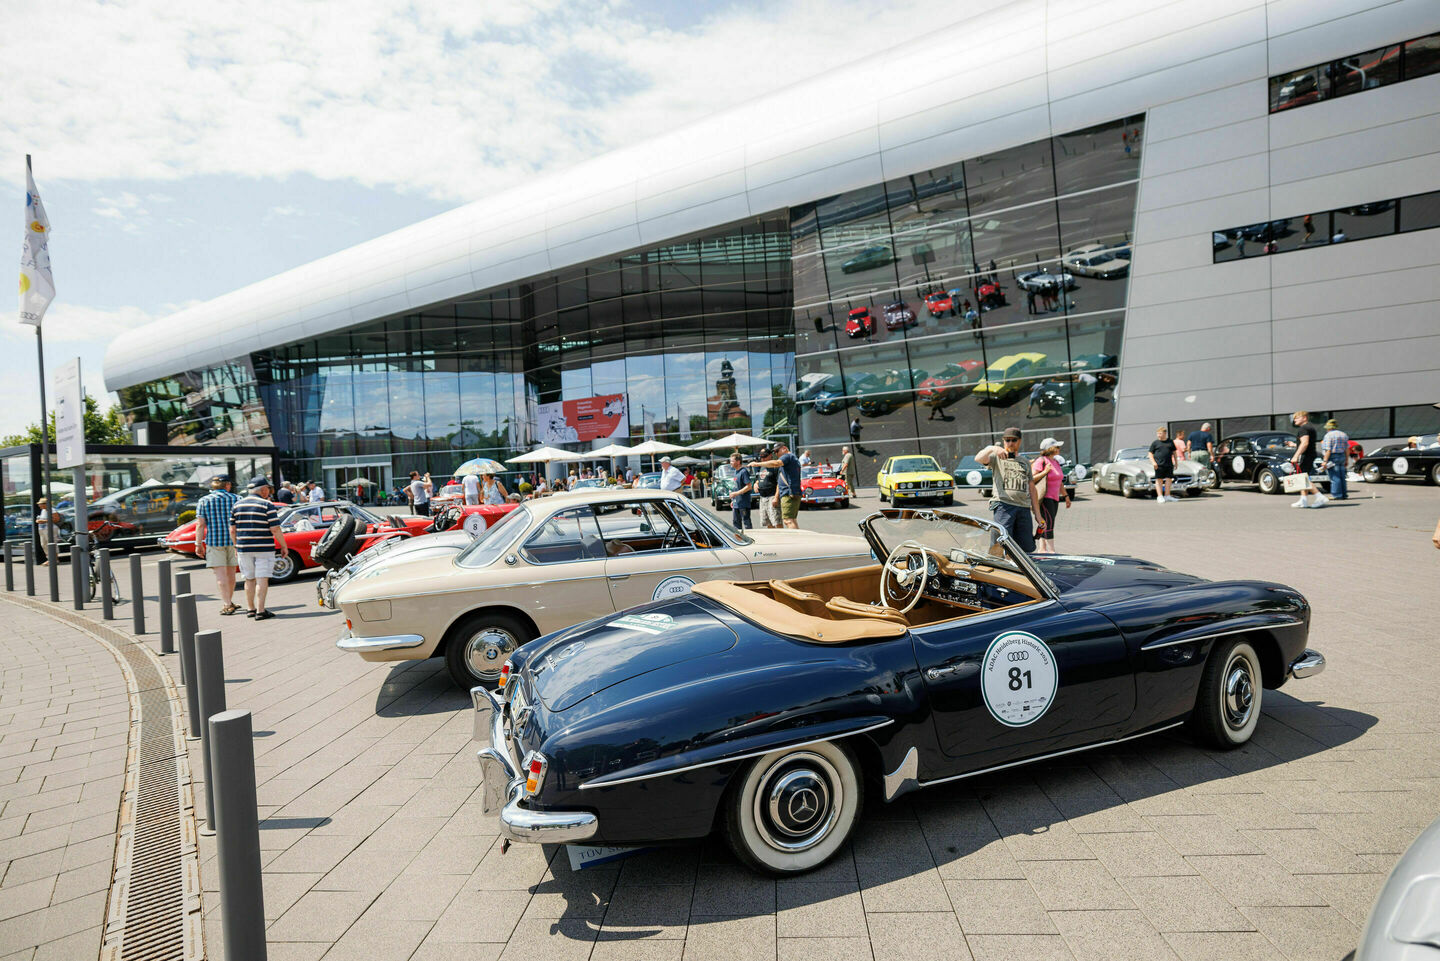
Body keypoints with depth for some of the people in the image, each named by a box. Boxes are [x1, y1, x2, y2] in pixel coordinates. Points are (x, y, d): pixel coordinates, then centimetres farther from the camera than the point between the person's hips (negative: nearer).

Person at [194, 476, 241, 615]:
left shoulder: (204, 501, 0)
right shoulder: (236, 499, 3)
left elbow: (200, 524, -5)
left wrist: (198, 544, -1)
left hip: (214, 541, -2)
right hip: (233, 540, 2)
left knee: (220, 573, -3)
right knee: (231, 572, 14)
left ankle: (226, 605, -7)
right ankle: (229, 602, 26)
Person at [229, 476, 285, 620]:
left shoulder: (237, 505, 7)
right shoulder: (267, 505, -9)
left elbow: (232, 530, 8)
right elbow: (275, 529, -13)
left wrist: (236, 546, 20)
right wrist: (283, 546, -3)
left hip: (244, 548, 5)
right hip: (264, 548, -5)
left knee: (249, 579, 15)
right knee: (262, 579, -2)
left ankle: (251, 609, 23)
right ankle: (260, 611, -5)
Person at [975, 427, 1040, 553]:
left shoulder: (1025, 462, 23)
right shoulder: (997, 458, 10)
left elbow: (1032, 488, 23)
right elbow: (979, 458, -11)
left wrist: (1037, 513, 17)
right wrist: (992, 448, -30)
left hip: (1024, 507, 5)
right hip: (1003, 505, -5)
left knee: (1027, 549, 2)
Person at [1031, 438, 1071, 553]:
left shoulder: (1056, 461, 18)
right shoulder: (1040, 461, -10)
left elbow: (1060, 481, 25)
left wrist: (1066, 495, 24)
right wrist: (1045, 471, -22)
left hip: (1054, 498, 8)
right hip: (1044, 498, -8)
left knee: (1044, 523, 9)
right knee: (1049, 522, -13)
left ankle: (1041, 548, 12)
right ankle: (1051, 550, -13)